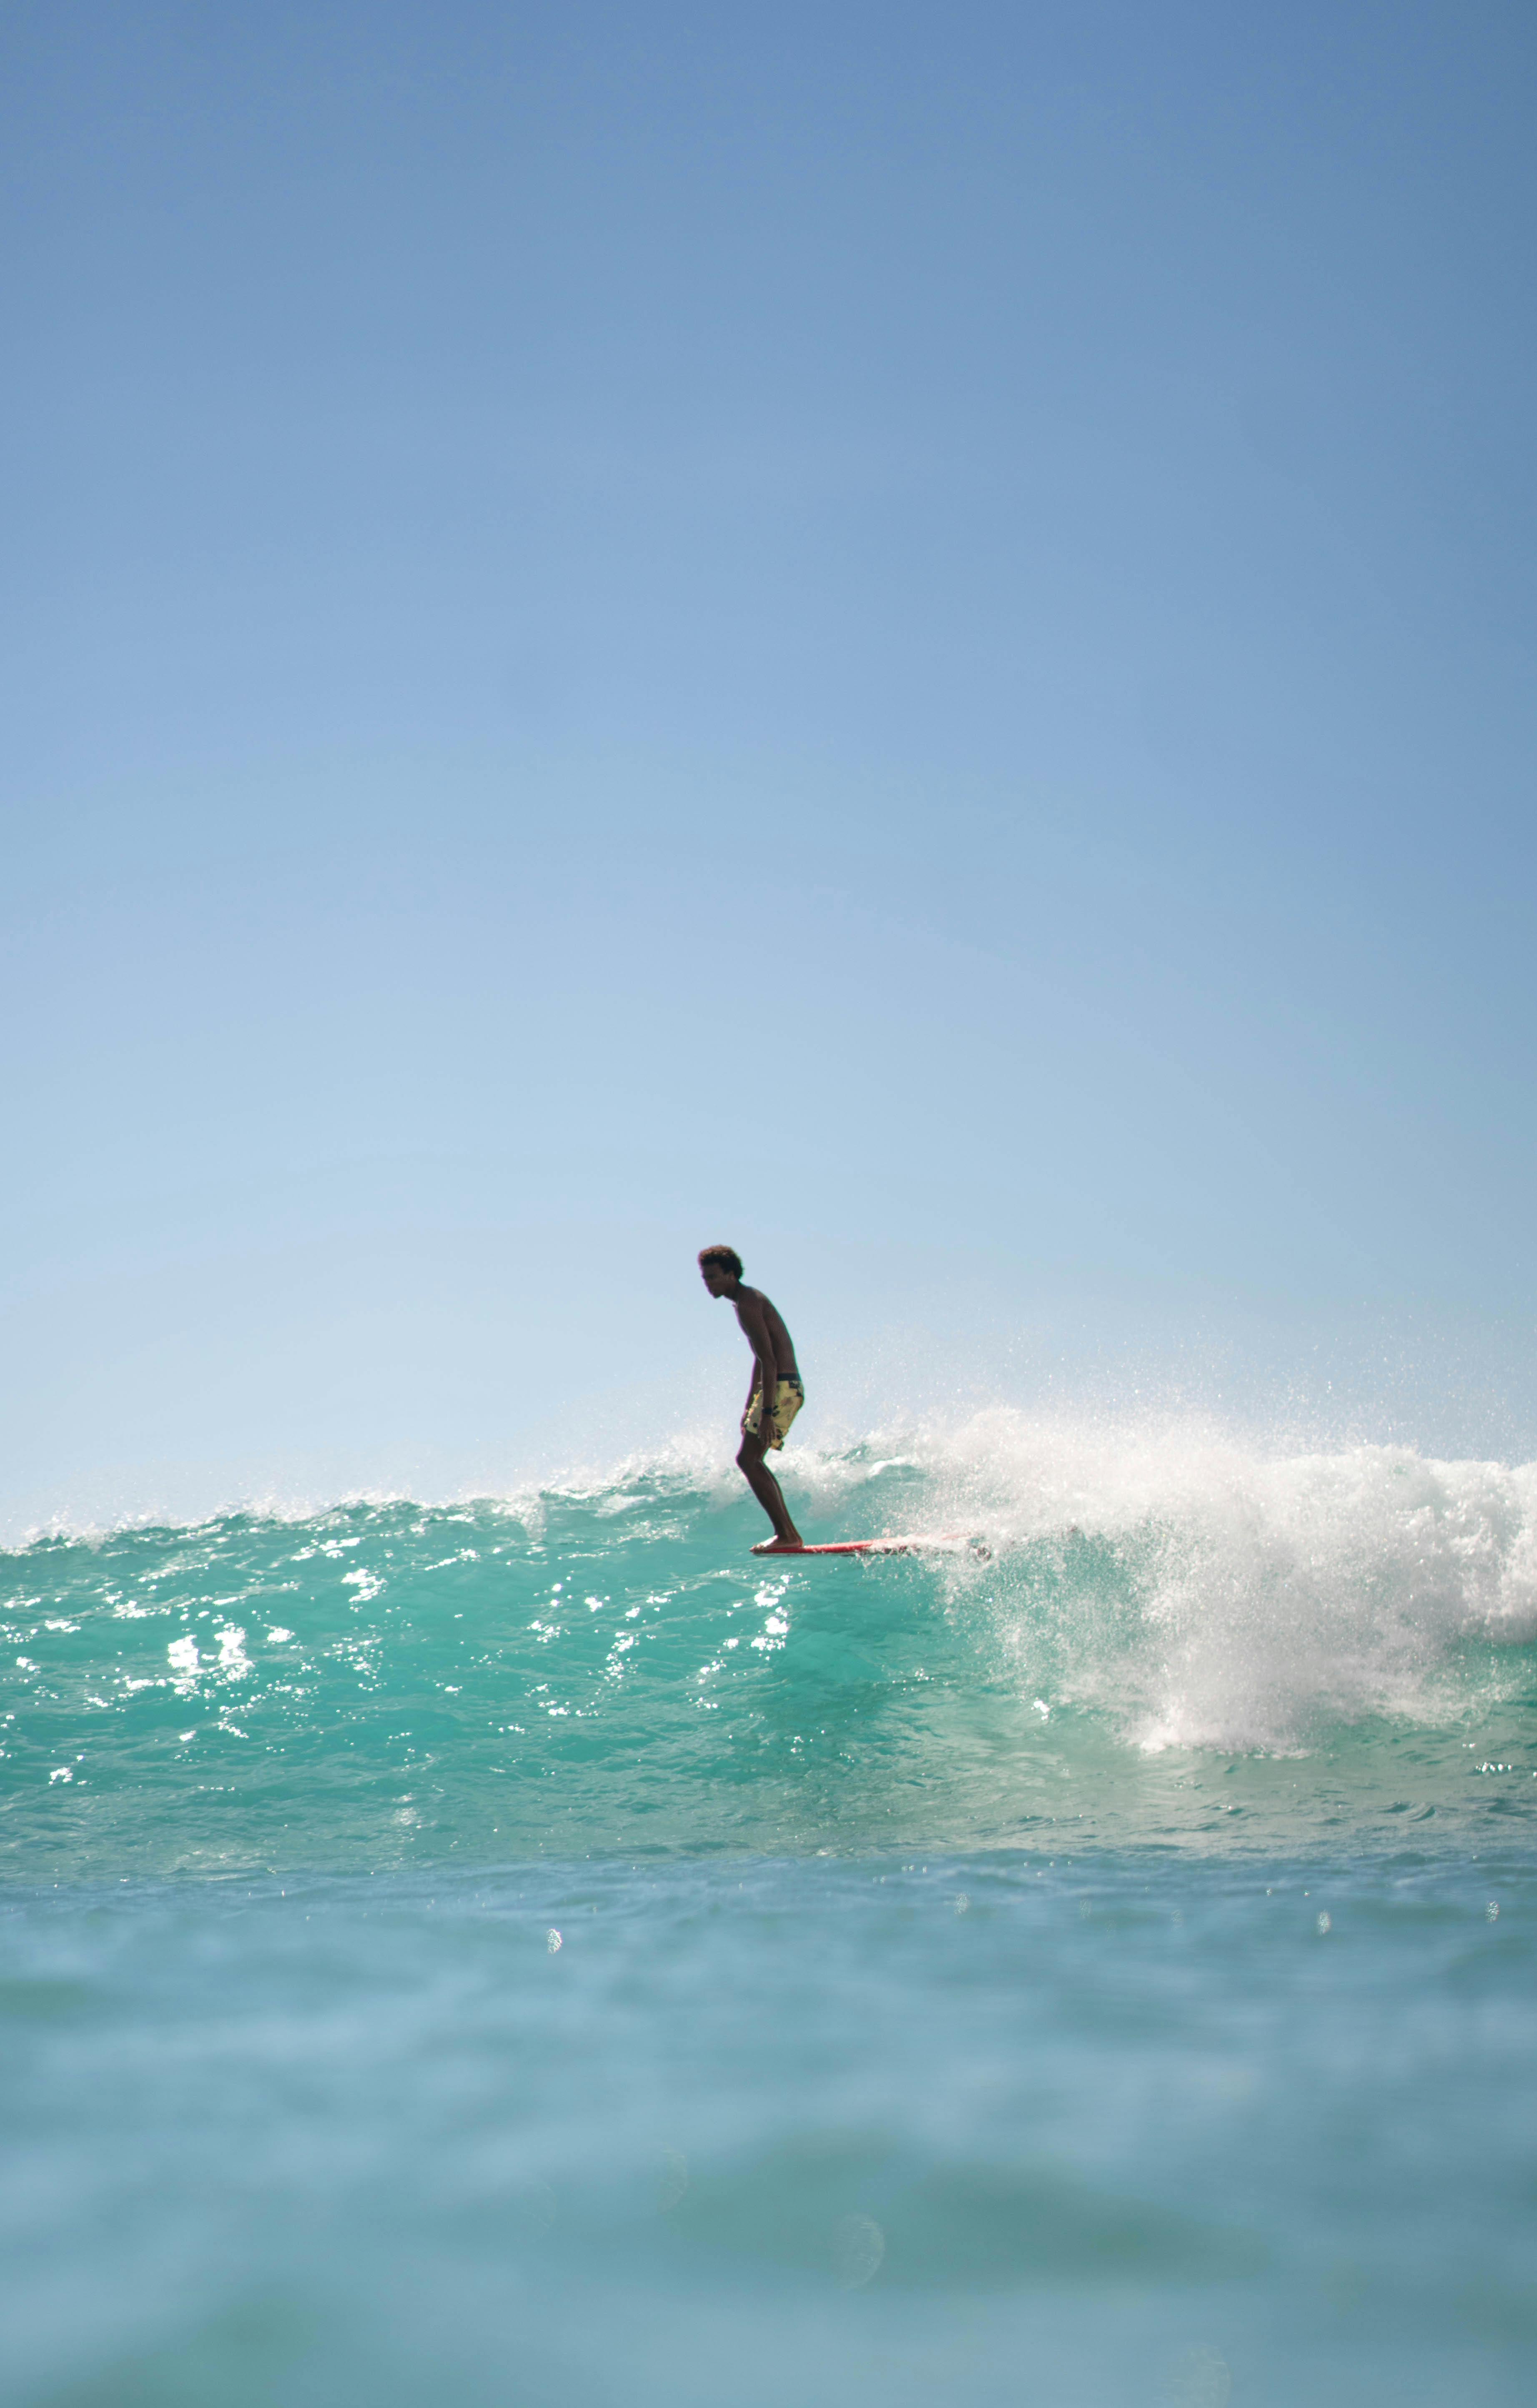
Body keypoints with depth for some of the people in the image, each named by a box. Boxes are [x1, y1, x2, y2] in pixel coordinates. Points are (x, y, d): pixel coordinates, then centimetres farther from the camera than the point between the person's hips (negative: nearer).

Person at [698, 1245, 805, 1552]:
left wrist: (767, 1413, -25)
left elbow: (769, 1360, -21)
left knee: (747, 1459, -12)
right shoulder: (750, 1300, 18)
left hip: (781, 1388, -10)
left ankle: (786, 1535, -14)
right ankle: (790, 1535, 15)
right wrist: (750, 1407, 28)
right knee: (752, 1460, 15)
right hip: (786, 1387, 10)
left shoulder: (747, 1304, -14)